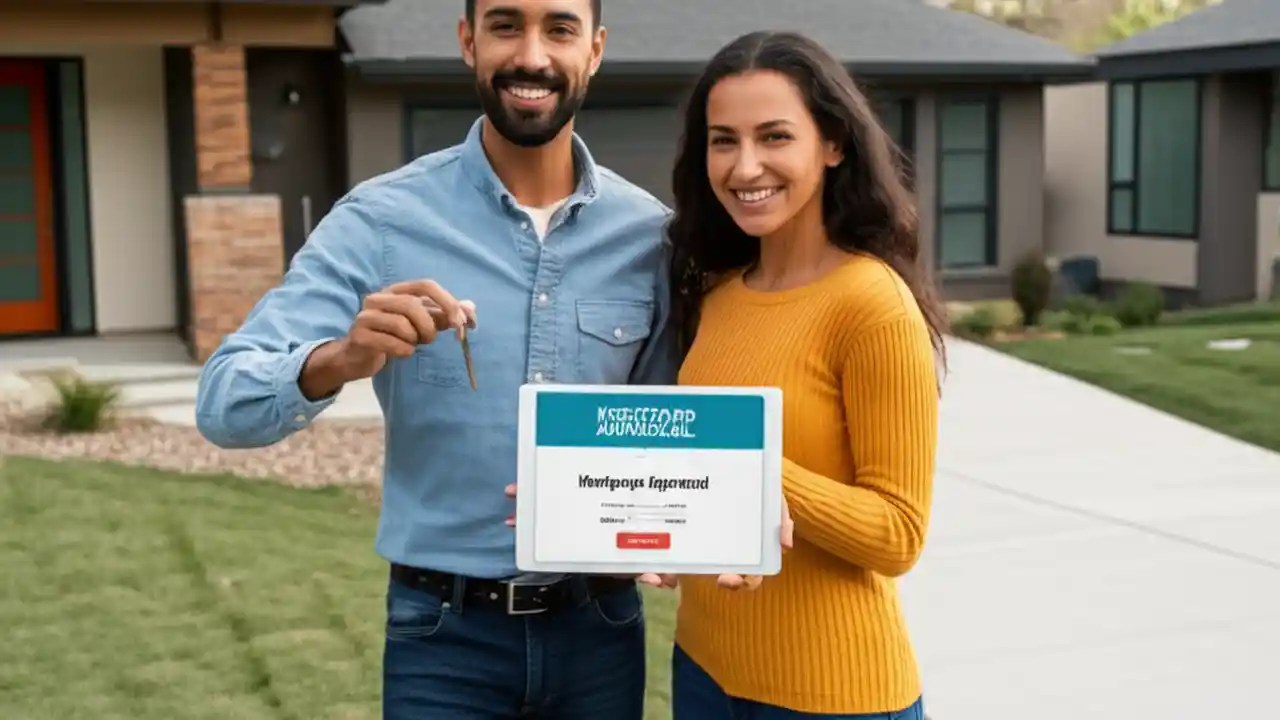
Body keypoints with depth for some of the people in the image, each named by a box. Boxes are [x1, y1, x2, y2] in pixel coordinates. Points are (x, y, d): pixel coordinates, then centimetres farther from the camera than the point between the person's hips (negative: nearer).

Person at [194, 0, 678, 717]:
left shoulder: (650, 233, -3)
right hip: (445, 633, -2)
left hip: (600, 629, 2)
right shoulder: (381, 219, -10)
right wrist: (340, 361, -33)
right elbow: (226, 402, -14)